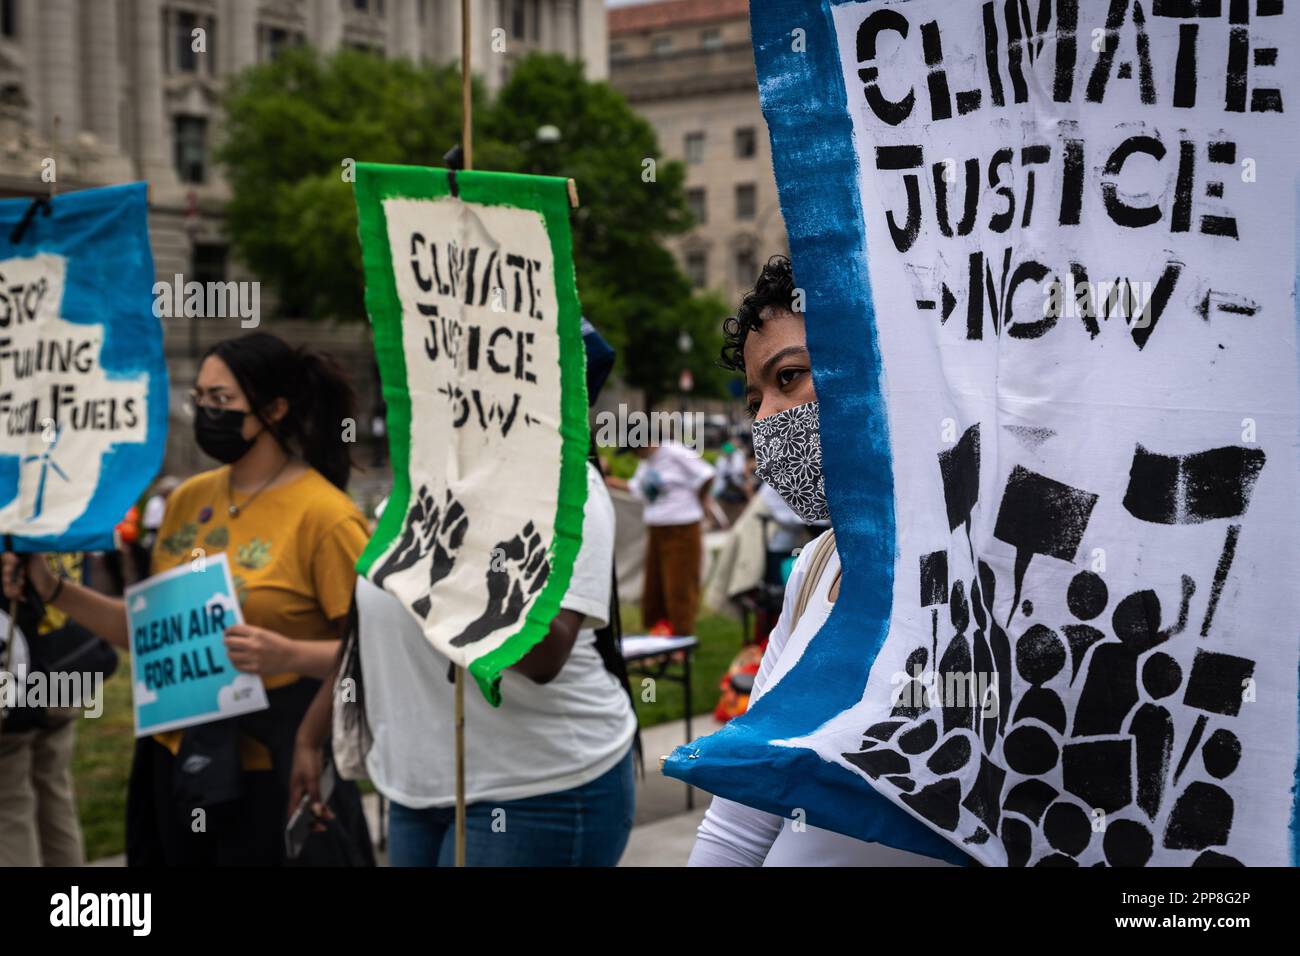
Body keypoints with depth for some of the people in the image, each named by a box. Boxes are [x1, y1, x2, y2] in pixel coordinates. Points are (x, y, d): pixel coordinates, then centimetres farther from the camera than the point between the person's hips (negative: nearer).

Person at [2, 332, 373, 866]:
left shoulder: (323, 515, -11)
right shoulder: (189, 500, 9)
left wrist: (288, 655, -27)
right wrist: (55, 592, 7)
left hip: (269, 773, -6)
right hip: (177, 761, 6)